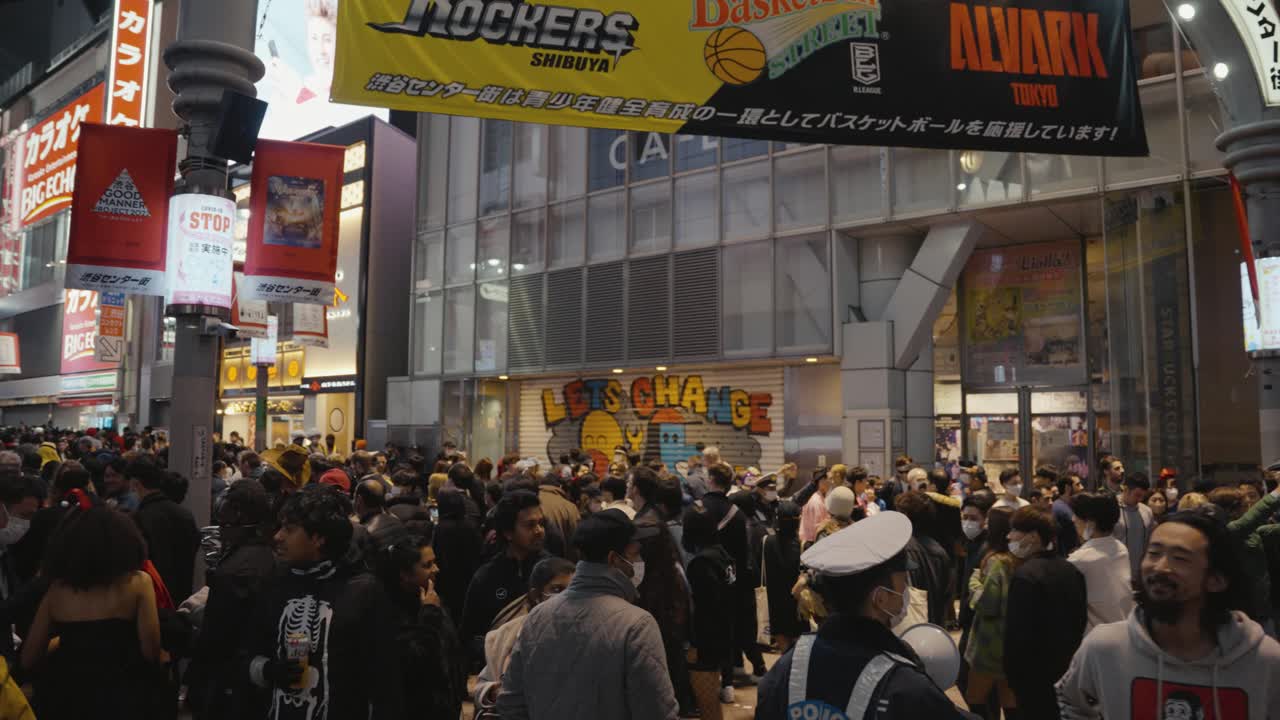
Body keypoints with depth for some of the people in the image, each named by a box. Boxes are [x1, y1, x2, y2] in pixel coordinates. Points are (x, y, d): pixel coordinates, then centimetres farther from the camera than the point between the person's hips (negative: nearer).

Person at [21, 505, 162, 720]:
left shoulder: (57, 588, 1)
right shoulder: (137, 582, -9)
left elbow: (29, 660, 7)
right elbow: (150, 653, -10)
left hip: (65, 699, 4)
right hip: (118, 699, -4)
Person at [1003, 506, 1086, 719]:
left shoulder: (1025, 575, -22)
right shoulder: (1071, 570, 5)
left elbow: (1018, 632, -22)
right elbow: (1081, 620, 14)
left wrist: (1012, 673, -11)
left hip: (1035, 672, -8)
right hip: (1068, 668, 8)